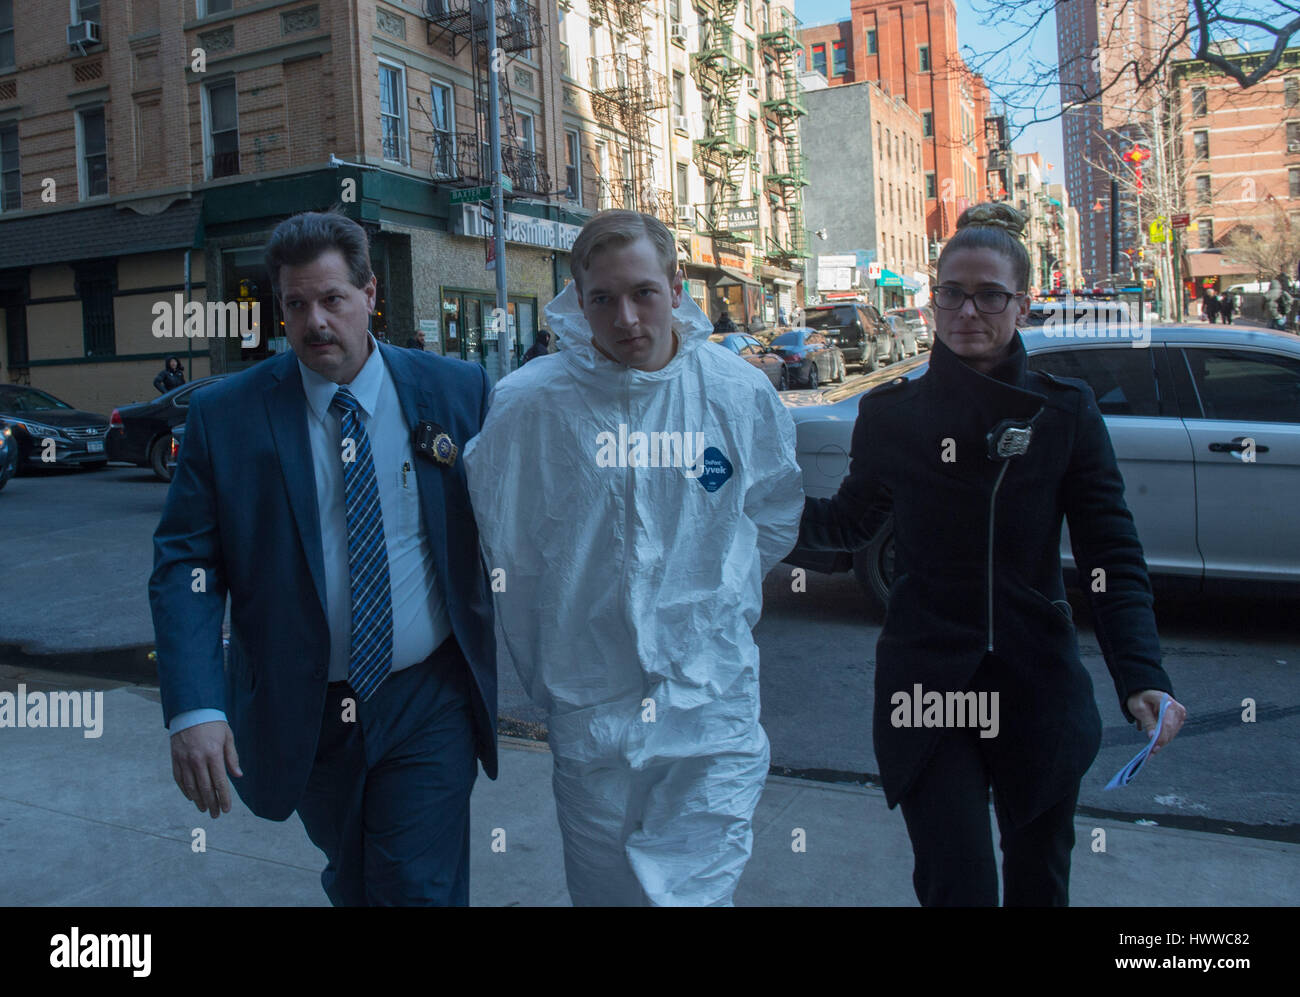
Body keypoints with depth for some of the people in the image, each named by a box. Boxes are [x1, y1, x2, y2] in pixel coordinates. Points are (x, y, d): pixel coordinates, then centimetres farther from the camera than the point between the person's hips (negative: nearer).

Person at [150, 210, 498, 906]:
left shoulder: (455, 392, -5)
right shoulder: (223, 417, -5)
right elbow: (185, 565, -7)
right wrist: (194, 709, -18)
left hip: (428, 704, -1)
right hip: (300, 715, 2)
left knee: (420, 888, -1)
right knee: (351, 883, 22)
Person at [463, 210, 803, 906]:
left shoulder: (740, 393, -5)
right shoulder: (528, 405, -11)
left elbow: (774, 517, 14)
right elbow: (507, 555, 2)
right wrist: (543, 678, 8)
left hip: (713, 709, 1)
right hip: (590, 712, 0)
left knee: (701, 888, 5)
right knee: (606, 888, 15)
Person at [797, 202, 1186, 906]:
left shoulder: (1067, 412, -2)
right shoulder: (891, 412, -1)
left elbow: (1113, 556, -5)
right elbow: (849, 523, 10)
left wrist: (1141, 677, -18)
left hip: (1037, 688, 2)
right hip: (926, 685, -1)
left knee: (1039, 882, 18)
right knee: (956, 887, -3)